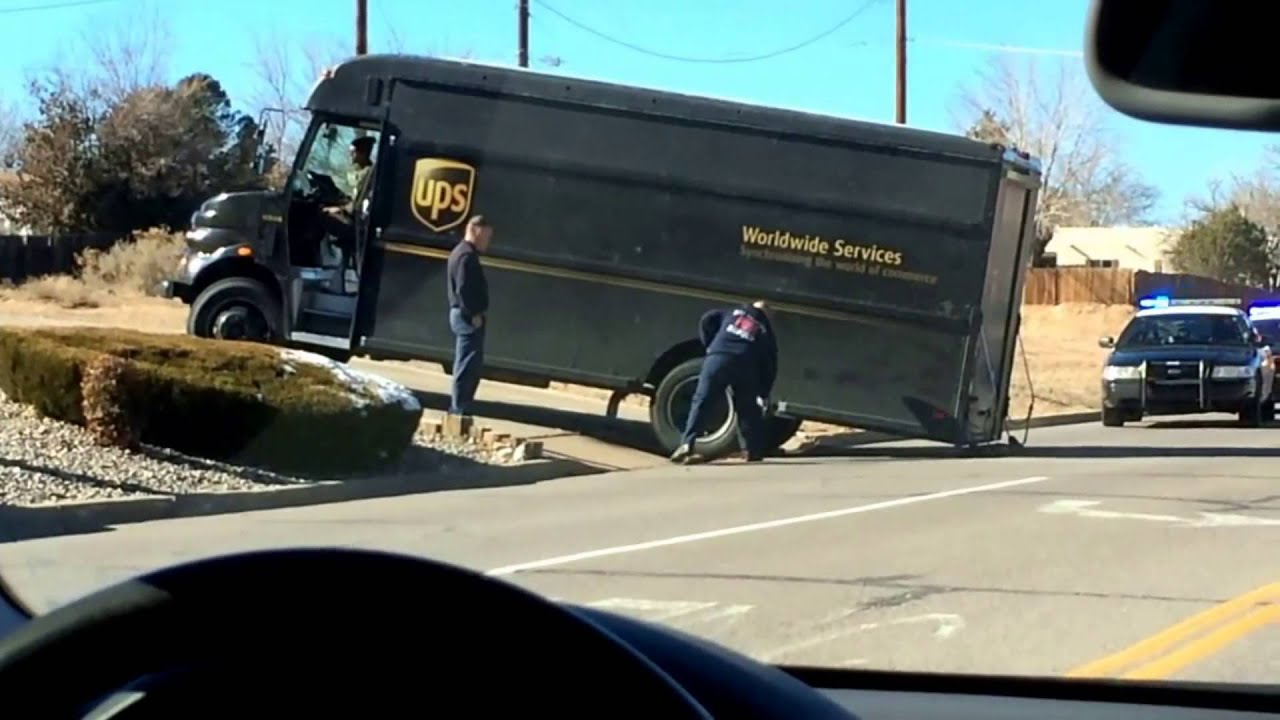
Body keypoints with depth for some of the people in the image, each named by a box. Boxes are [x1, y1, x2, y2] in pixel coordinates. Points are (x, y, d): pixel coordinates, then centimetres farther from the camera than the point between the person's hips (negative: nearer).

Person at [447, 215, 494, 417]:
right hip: (468, 317, -11)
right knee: (468, 365, -9)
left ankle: (457, 408, 19)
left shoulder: (462, 253, 18)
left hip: (465, 315, 11)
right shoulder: (467, 255, -15)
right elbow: (463, 289, -23)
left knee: (467, 364, 15)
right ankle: (459, 409, -8)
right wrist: (474, 314, -20)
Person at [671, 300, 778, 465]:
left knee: (700, 402, 0)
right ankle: (754, 451, 16)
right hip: (745, 366, 1)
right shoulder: (766, 331, 28)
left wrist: (709, 345, 23)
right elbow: (770, 365, 24)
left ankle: (686, 445, -13)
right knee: (748, 409, 17)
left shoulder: (733, 313, 29)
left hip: (718, 358, 0)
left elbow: (706, 320, 15)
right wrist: (764, 394, 30)